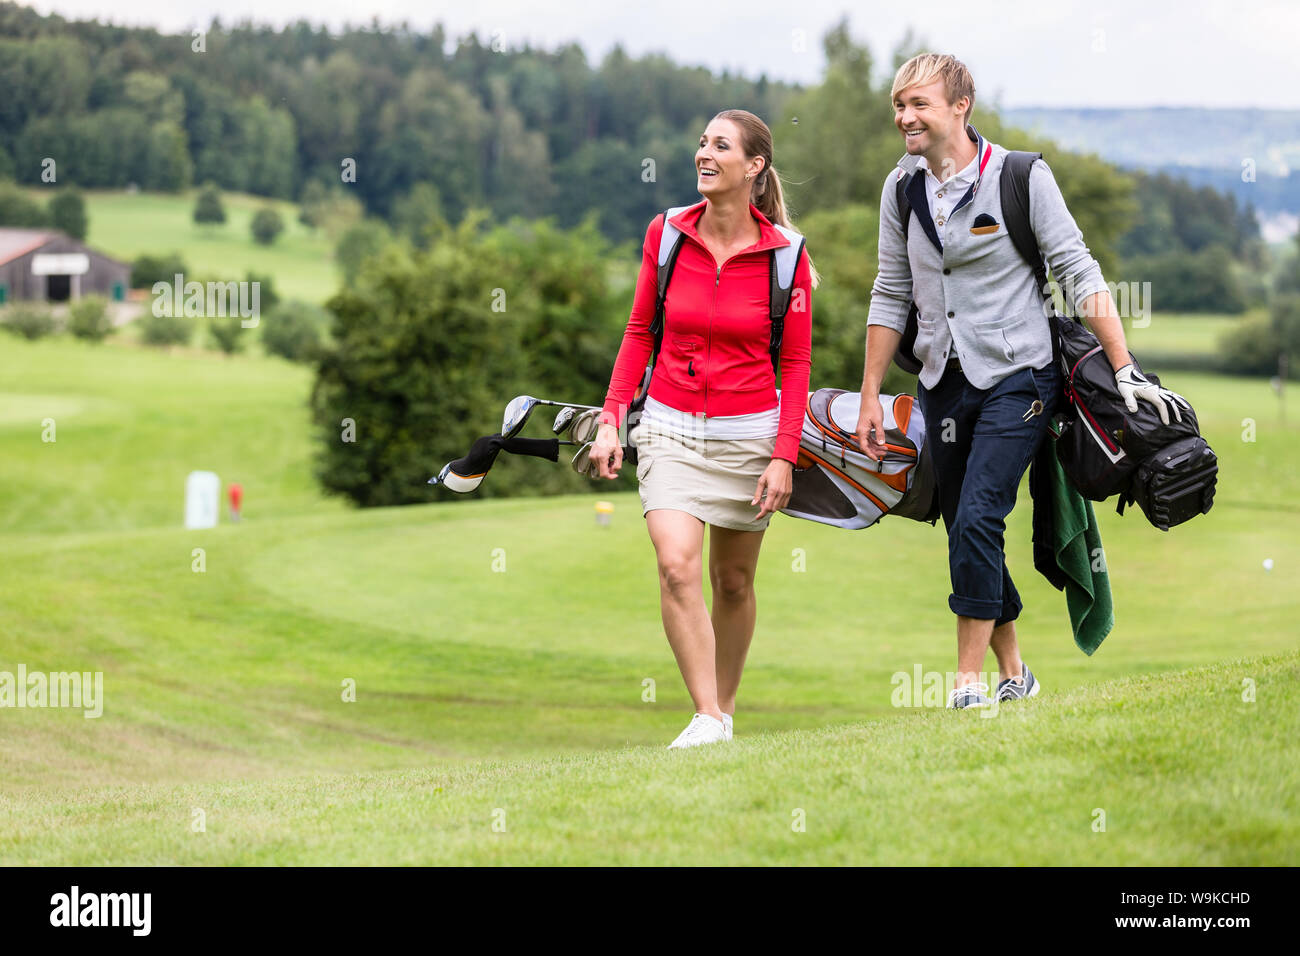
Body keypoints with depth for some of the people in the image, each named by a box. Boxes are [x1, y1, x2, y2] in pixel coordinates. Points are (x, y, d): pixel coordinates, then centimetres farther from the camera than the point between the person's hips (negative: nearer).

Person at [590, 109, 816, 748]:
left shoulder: (784, 254, -6)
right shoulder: (666, 234, 0)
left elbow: (796, 363, -1)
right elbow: (640, 333, 9)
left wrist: (784, 456, -7)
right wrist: (610, 420, 2)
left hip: (748, 432, -1)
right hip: (670, 427, 1)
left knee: (733, 581, 8)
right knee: (676, 567, -18)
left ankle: (725, 708, 26)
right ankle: (706, 718, -16)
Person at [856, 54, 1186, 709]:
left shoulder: (1021, 177, -9)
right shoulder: (901, 189, 6)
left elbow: (1079, 274, -8)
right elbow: (891, 295, 13)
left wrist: (1125, 371, -13)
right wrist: (870, 398, 13)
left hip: (1016, 379, -5)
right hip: (943, 384, 5)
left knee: (976, 522, -17)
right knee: (967, 536, 8)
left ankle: (969, 684, -12)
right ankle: (1014, 673, 24)